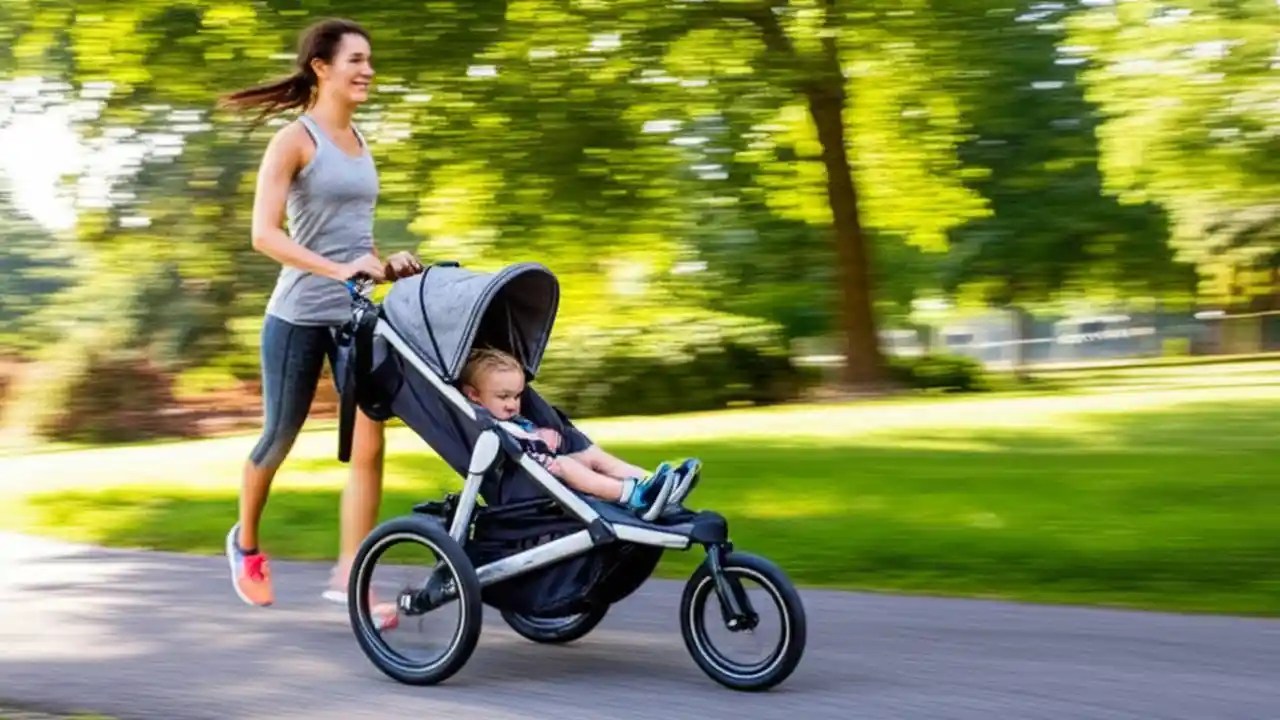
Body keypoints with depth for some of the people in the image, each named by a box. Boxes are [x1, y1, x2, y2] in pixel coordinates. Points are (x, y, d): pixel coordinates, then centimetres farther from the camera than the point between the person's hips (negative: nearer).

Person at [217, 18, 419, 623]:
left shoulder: (360, 143, 12)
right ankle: (246, 541, 37)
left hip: (357, 314, 5)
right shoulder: (294, 140, -8)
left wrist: (385, 263, 3)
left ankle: (350, 577, -4)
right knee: (279, 439, 11)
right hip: (299, 316, -5)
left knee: (368, 445, -8)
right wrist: (337, 270, -30)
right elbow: (264, 234, -19)